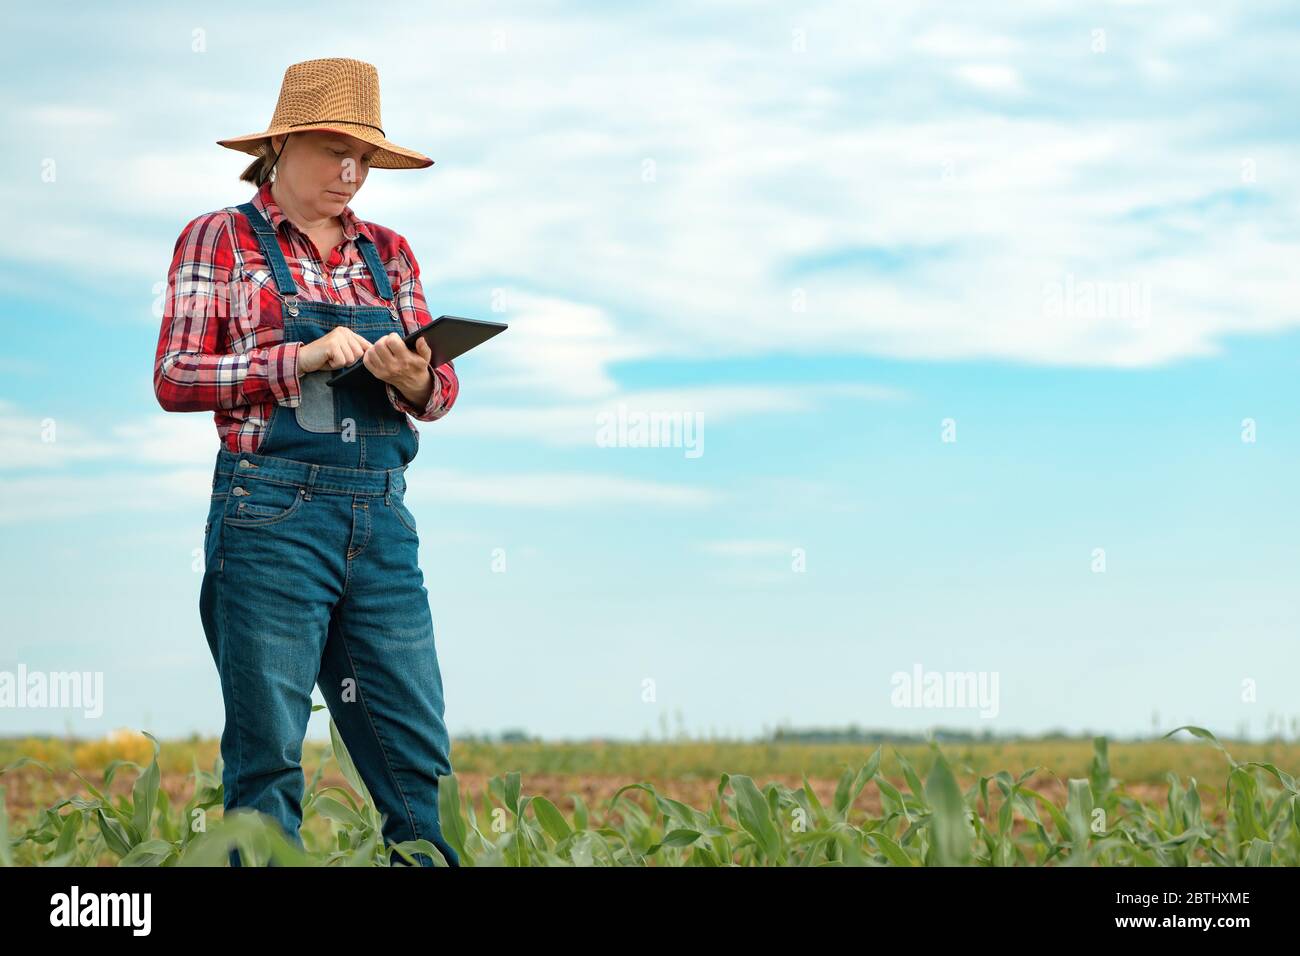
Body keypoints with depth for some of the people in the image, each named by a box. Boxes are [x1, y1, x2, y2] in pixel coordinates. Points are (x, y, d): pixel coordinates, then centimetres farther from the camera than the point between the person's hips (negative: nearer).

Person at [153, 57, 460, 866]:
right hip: (272, 517, -4)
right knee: (268, 755, -2)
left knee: (417, 752, 1)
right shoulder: (221, 240, 3)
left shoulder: (389, 253, 16)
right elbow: (175, 378, -6)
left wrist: (417, 382, -11)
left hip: (381, 522, 4)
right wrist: (303, 357, -16)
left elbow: (442, 393, 13)